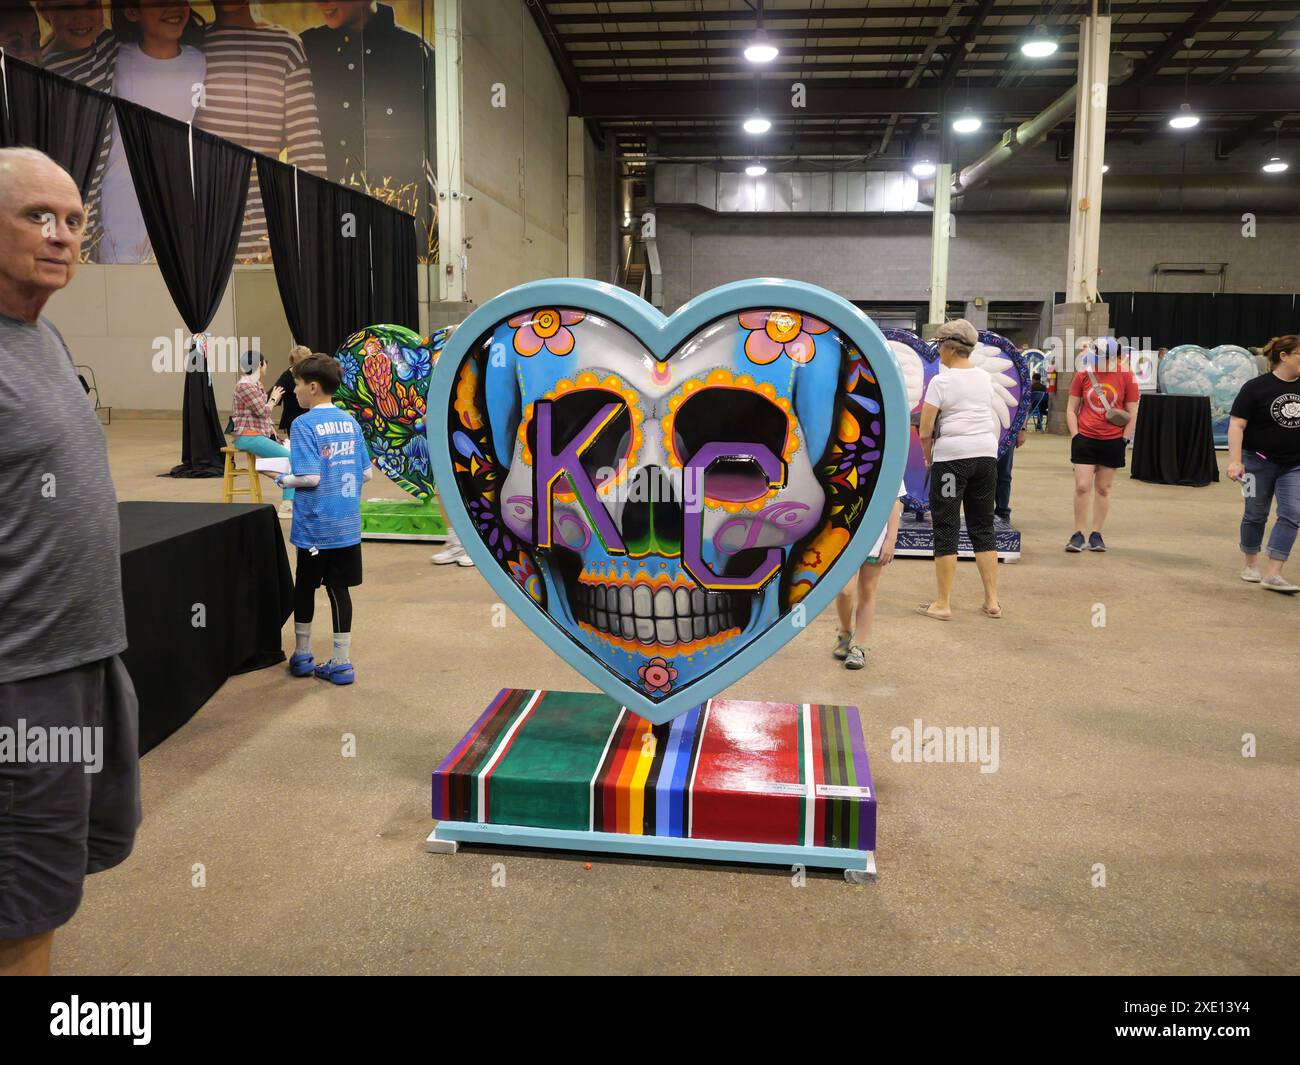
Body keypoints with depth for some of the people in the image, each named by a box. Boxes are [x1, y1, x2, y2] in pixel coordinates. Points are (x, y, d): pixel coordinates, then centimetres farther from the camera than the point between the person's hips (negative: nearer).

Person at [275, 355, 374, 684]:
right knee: (338, 588, 8)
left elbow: (310, 477, -19)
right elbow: (366, 472, 7)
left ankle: (302, 655, 27)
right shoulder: (350, 422, 6)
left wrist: (283, 479, -1)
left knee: (305, 585, 13)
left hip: (315, 527, -4)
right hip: (348, 524, 5)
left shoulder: (303, 425, -12)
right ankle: (341, 663, 12)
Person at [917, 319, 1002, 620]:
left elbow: (925, 431, -11)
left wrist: (928, 456, 4)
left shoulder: (941, 381, -8)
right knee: (983, 528, 12)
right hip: (986, 454, 6)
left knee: (946, 530, 1)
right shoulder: (985, 378, 10)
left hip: (952, 457, -6)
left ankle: (943, 604, 4)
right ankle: (992, 601, 15)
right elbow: (994, 423, 10)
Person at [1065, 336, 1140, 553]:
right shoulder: (1083, 374, -1)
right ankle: (1078, 534, 6)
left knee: (1103, 489, 9)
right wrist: (1075, 436, -2)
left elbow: (1132, 413, 3)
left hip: (1113, 441, 0)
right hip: (1085, 438, 0)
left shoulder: (1126, 376, -2)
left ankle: (1096, 534, 17)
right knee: (1082, 487, -4)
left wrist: (1125, 440, -1)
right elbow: (1071, 409, 5)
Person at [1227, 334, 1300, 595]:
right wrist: (1235, 460, -22)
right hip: (1260, 462, -4)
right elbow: (1236, 425, -13)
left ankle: (1272, 574, -7)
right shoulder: (1256, 387, -10)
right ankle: (1251, 565, 26)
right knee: (1256, 515, 8)